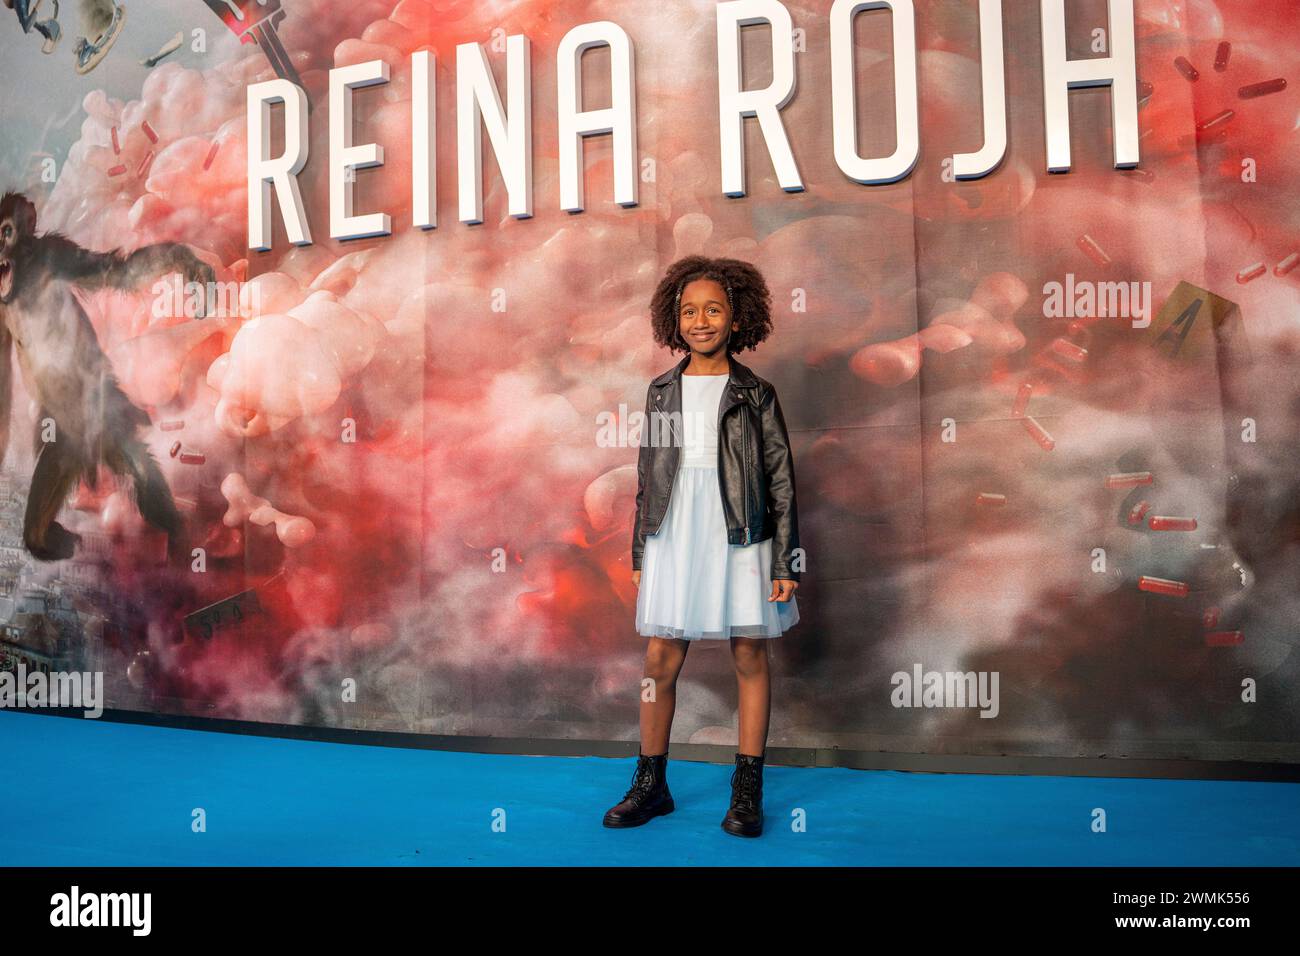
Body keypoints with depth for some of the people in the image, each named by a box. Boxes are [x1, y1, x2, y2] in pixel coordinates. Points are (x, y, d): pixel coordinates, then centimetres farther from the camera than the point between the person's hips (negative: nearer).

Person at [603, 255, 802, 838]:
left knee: (750, 659, 4)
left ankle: (748, 791, 17)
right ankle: (651, 785, 20)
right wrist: (640, 554, 11)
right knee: (659, 663, 4)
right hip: (673, 540, 3)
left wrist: (786, 561, -5)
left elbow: (781, 482, 0)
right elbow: (647, 478, 13)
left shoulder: (755, 394, 0)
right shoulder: (662, 391, 9)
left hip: (740, 542, -2)